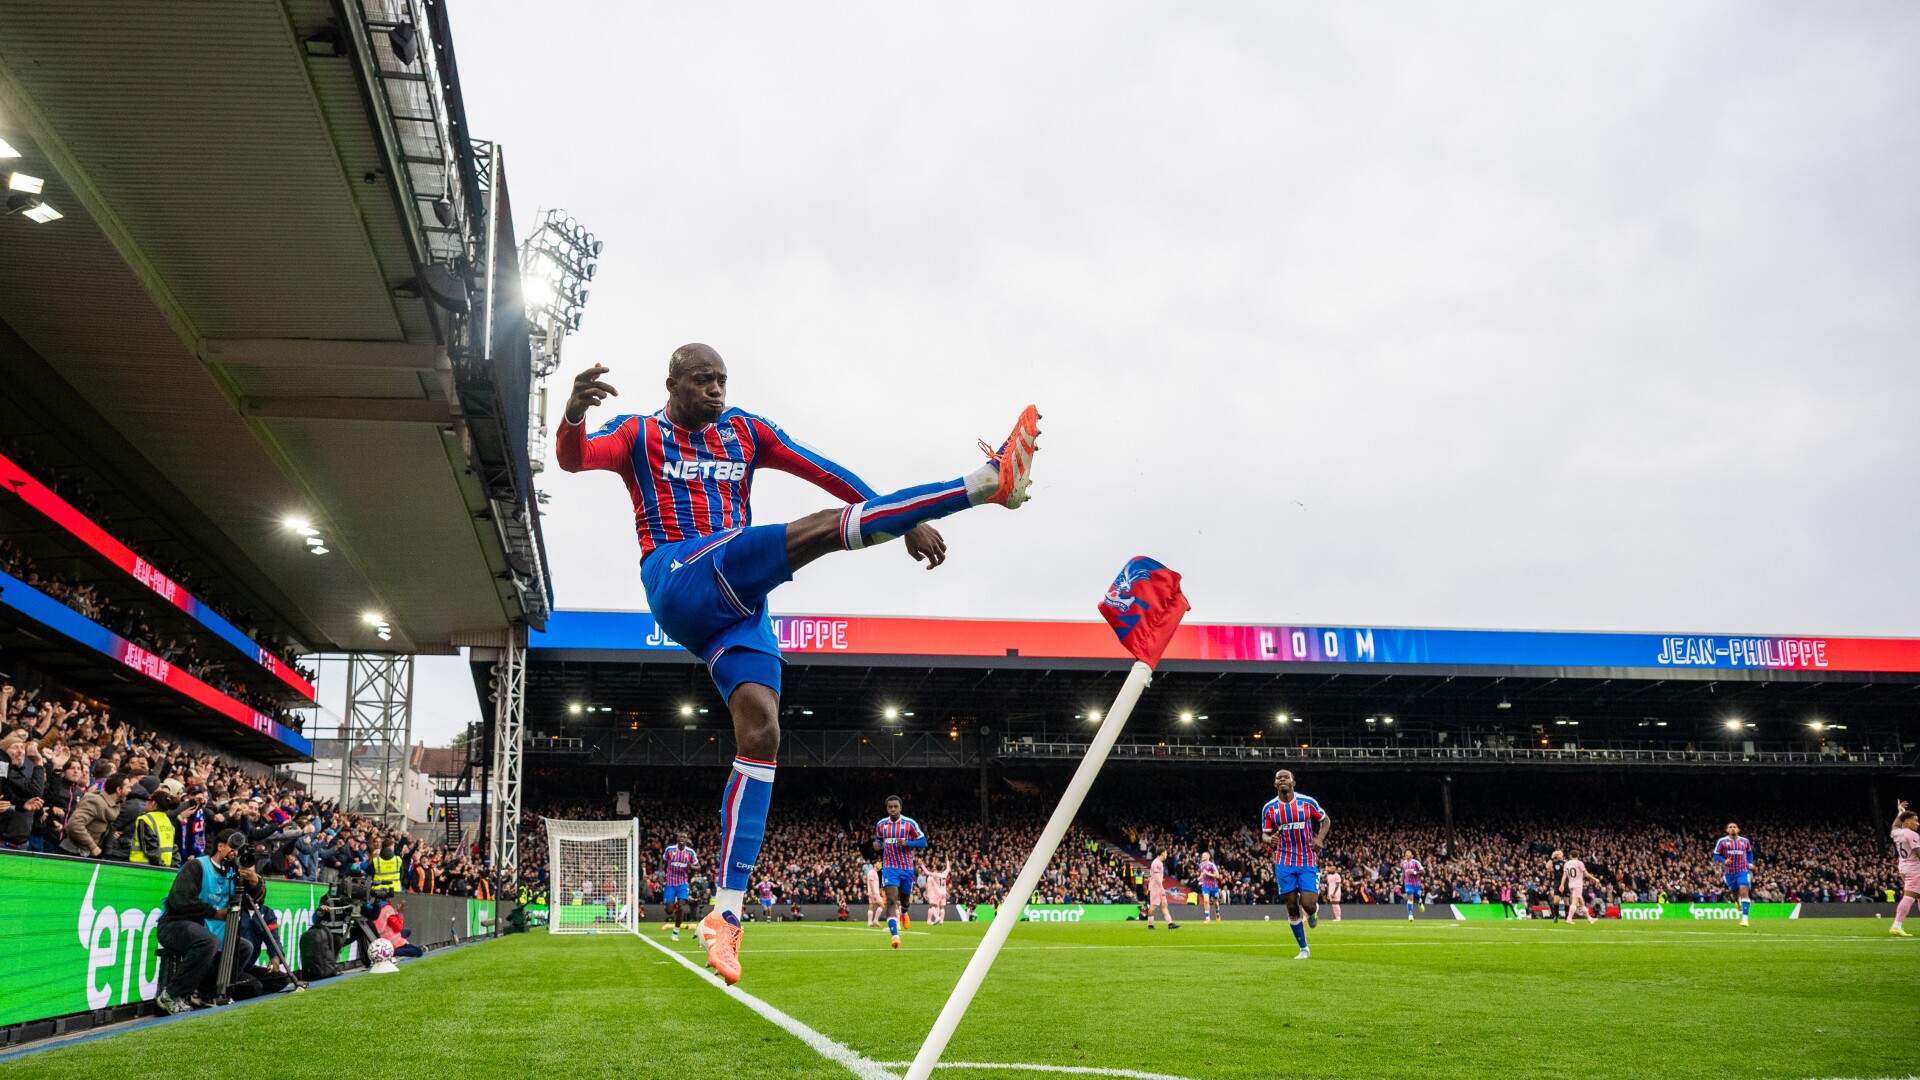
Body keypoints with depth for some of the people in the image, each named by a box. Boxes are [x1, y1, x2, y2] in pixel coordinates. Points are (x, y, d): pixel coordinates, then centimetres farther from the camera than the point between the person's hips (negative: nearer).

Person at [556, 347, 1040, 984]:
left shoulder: (747, 431, 20)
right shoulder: (639, 435, 9)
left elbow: (825, 474, 13)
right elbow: (573, 458, -12)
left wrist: (905, 520, 4)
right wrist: (574, 413, -37)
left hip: (739, 605, 5)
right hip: (680, 581, -5)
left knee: (760, 735, -13)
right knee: (824, 529, -24)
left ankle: (725, 915, -13)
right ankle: (986, 482, -32)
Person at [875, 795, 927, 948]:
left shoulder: (910, 823, -7)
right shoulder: (881, 825, 2)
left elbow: (923, 842, -4)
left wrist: (906, 843, -20)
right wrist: (877, 844, -5)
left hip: (907, 868, 0)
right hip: (889, 867, 0)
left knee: (904, 899, 16)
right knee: (891, 900, -17)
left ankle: (903, 911, 55)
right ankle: (894, 935, -24)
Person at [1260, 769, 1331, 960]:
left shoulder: (1307, 802, -5)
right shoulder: (1269, 808, -1)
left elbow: (1325, 820, 9)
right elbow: (1265, 834, 7)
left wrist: (1320, 838, -9)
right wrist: (1270, 839, -17)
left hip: (1308, 861, -1)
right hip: (1284, 862, 1)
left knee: (1307, 904, -15)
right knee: (1292, 907, 0)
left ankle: (1313, 912, 25)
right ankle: (1303, 949, 16)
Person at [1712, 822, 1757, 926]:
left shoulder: (1745, 841, 3)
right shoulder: (1722, 841, -5)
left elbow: (1749, 852, 22)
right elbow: (1716, 855, -1)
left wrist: (1750, 863, 7)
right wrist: (1724, 861, -20)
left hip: (1743, 871, -1)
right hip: (1730, 872, 1)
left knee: (1744, 892, -18)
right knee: (1735, 893, 14)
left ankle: (1745, 917, -22)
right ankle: (1738, 902, 53)